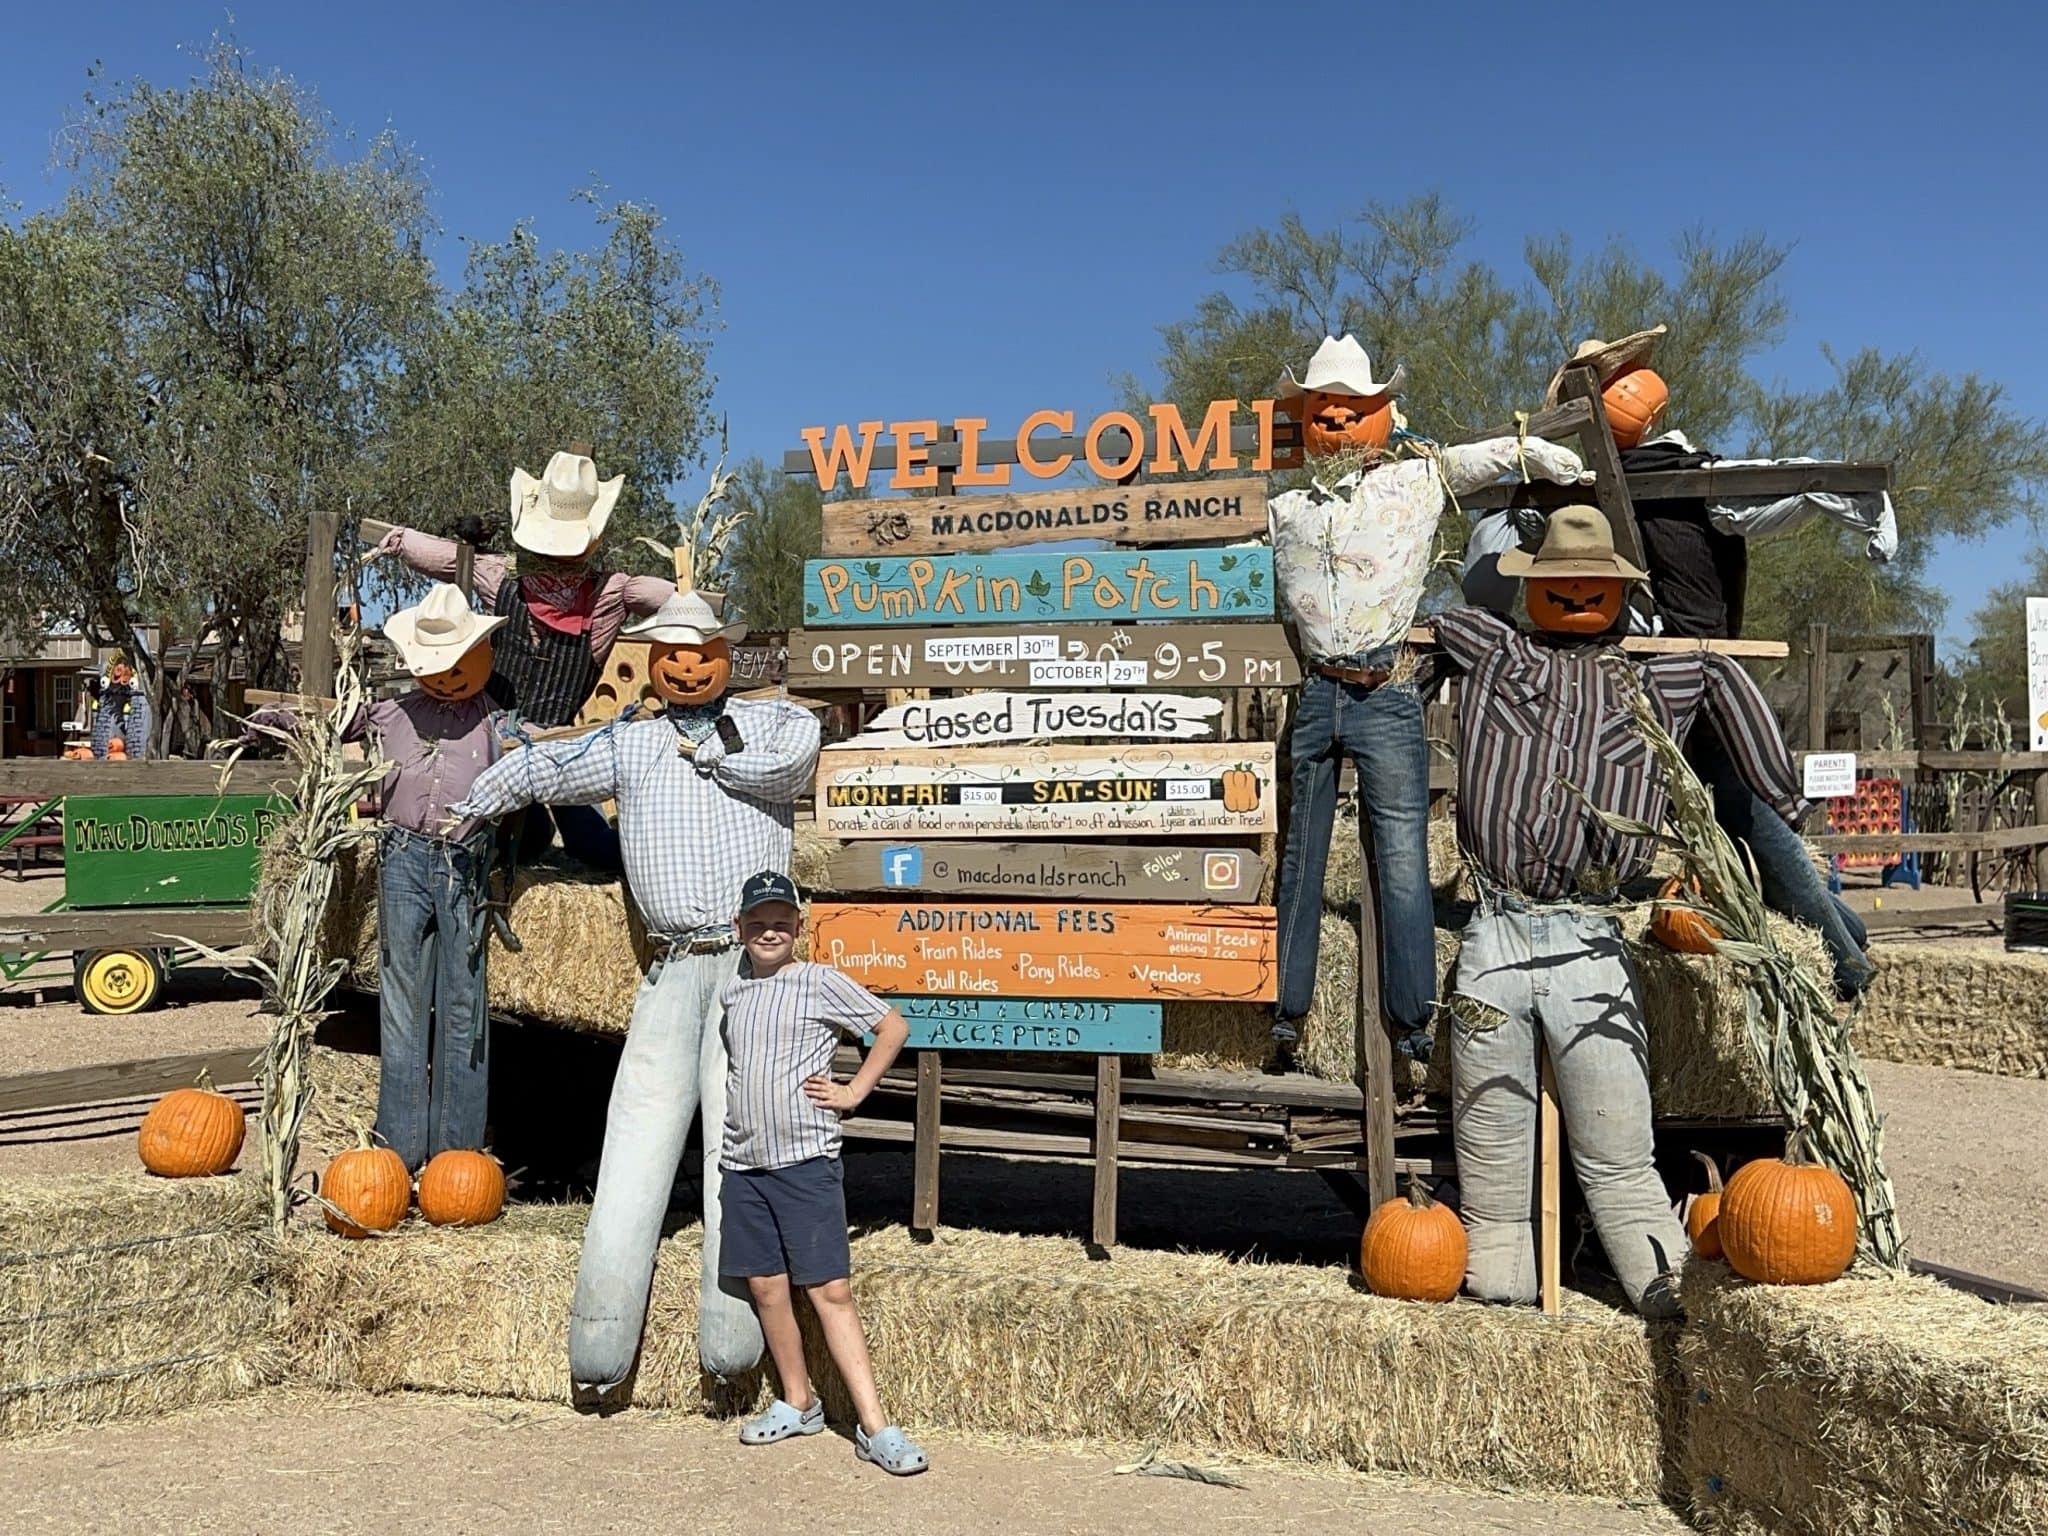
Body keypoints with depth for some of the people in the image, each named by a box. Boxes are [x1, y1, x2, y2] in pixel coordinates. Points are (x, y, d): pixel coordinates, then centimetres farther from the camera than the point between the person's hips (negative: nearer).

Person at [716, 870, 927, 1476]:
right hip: (742, 1162, 6)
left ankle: (875, 1428, -5)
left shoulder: (822, 983, -4)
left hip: (805, 1160, -5)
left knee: (830, 1290, -8)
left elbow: (893, 1027, 0)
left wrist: (853, 1093, -4)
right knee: (766, 1288, 10)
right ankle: (797, 1404, 26)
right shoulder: (732, 992, 12)